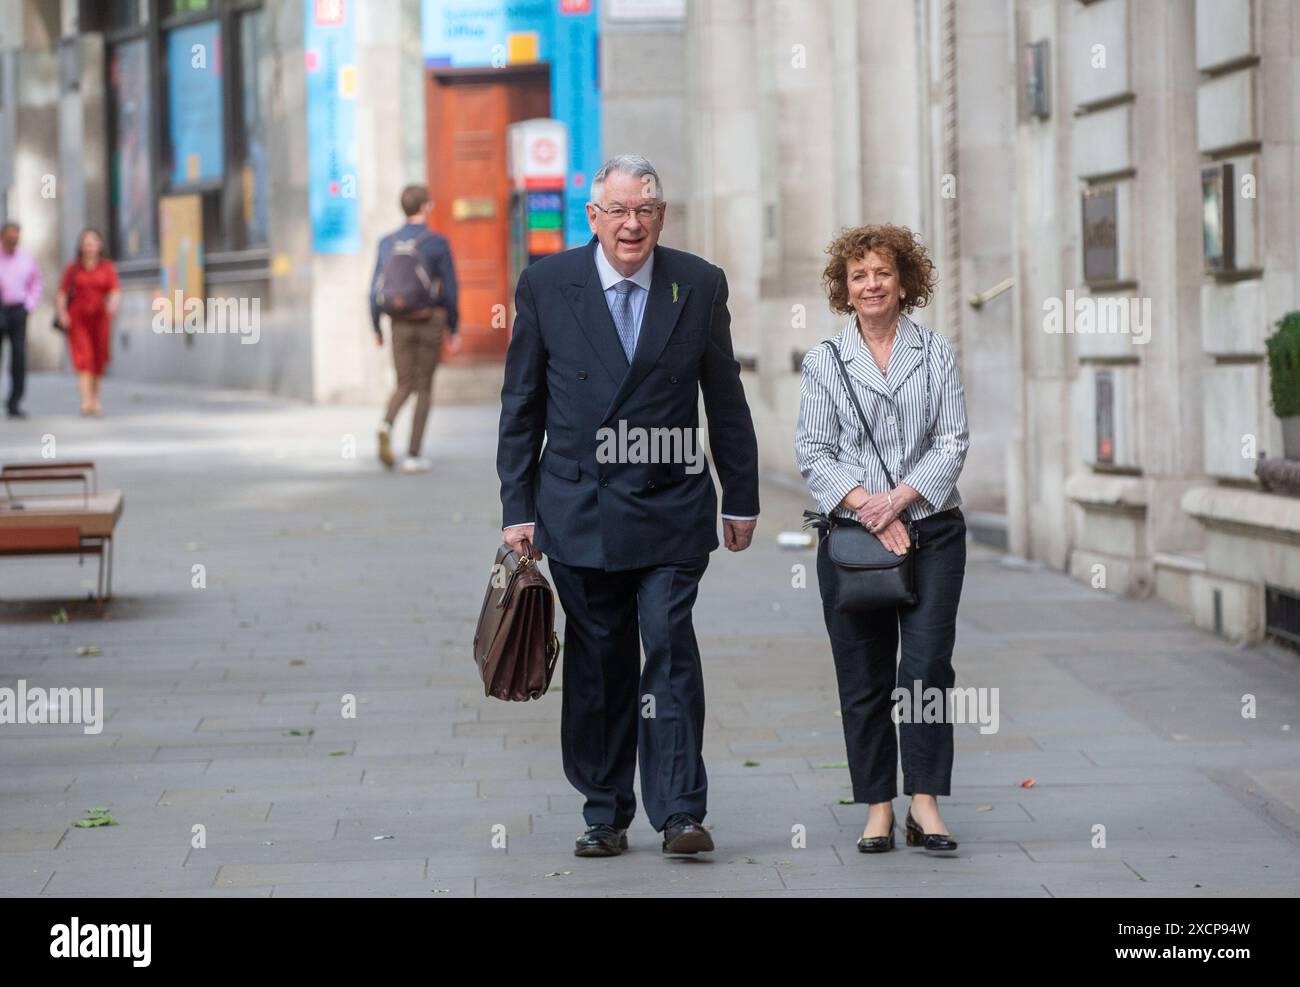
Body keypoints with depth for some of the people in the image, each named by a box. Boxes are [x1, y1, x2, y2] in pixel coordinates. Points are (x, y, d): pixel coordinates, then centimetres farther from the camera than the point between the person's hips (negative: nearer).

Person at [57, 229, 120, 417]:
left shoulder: (107, 267, 5)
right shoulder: (73, 268, 6)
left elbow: (116, 291, -5)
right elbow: (62, 292, 7)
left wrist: (113, 303, -26)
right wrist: (62, 312, -7)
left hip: (100, 317, 1)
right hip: (78, 317, -1)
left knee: (99, 359, 8)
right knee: (83, 356, -14)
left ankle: (95, 397, 29)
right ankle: (86, 400, -24)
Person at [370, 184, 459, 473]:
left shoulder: (388, 243, 1)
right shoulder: (438, 243, -9)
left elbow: (376, 290, 0)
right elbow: (449, 290, -8)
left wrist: (376, 330, 9)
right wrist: (454, 329, 2)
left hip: (400, 325, 3)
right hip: (430, 324, -3)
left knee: (404, 386, 14)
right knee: (424, 388, 8)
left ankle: (386, 425, -17)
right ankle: (413, 456, 4)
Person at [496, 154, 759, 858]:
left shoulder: (699, 285, 2)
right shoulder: (546, 285, 1)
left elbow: (724, 398, 10)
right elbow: (521, 405, 4)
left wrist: (741, 498, 12)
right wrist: (518, 509, 1)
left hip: (670, 508, 0)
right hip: (578, 507, 1)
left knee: (670, 649, -10)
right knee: (597, 665, 6)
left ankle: (680, 813, -8)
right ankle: (605, 816, 15)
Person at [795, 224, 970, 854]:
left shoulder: (936, 354, 7)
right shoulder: (824, 362, 7)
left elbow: (952, 444, 1)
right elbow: (813, 453, 1)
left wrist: (898, 499, -12)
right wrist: (868, 508, -12)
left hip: (931, 530, 0)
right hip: (850, 536, 0)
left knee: (927, 665, -9)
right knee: (863, 678, 2)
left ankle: (925, 803, -4)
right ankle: (878, 809, 10)